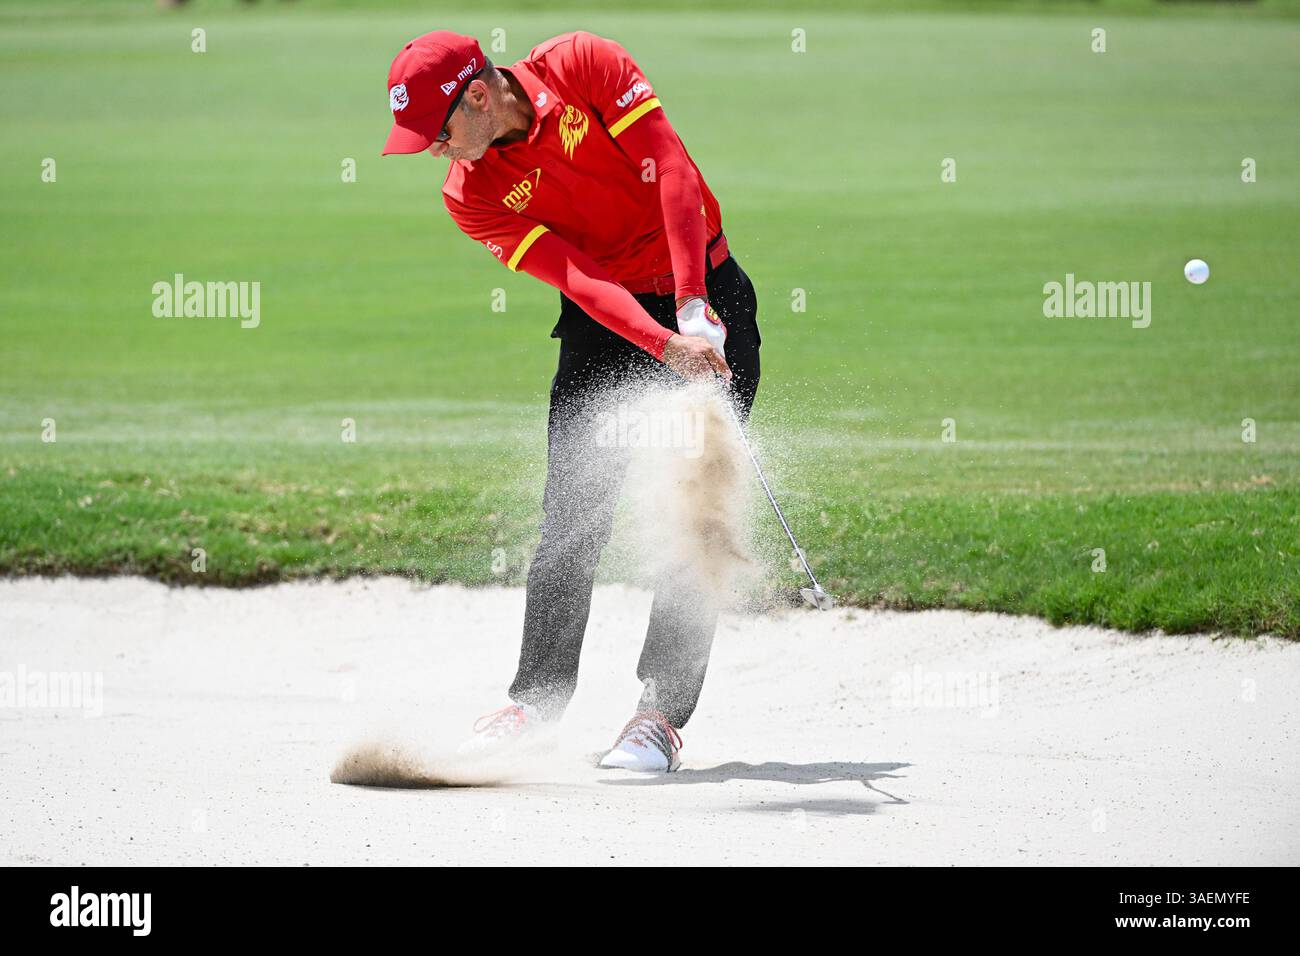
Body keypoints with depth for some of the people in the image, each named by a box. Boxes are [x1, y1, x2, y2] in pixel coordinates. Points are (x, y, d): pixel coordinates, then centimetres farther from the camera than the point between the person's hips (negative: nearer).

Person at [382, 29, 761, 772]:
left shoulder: (585, 66, -17)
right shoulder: (471, 195, -11)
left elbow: (671, 173, -22)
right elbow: (579, 279, -21)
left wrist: (692, 308, -30)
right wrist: (664, 347, -36)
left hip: (705, 299, -3)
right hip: (604, 323, 3)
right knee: (572, 516, 0)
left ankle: (662, 715, -6)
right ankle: (539, 701, 12)